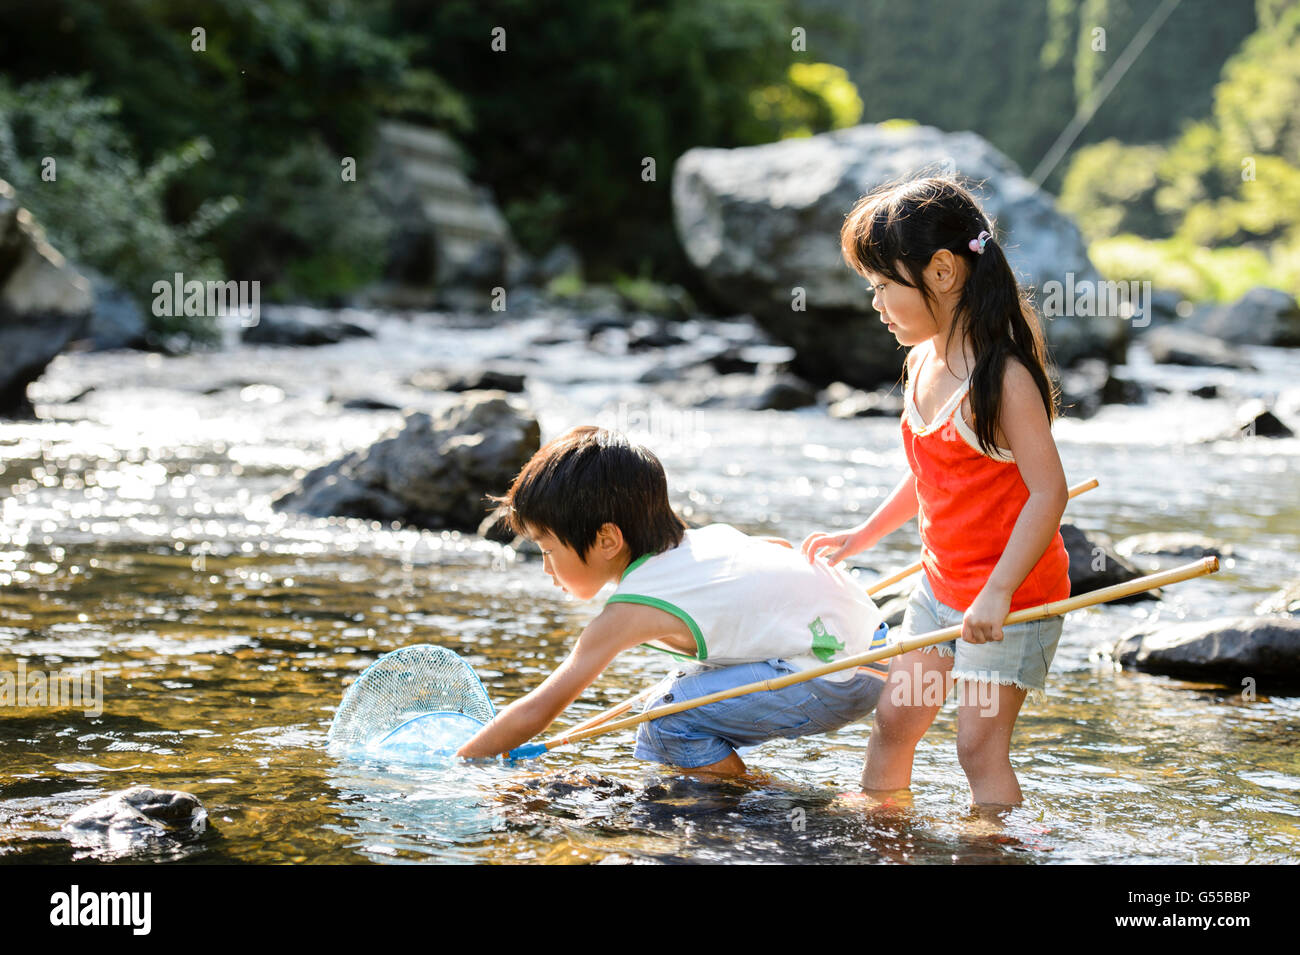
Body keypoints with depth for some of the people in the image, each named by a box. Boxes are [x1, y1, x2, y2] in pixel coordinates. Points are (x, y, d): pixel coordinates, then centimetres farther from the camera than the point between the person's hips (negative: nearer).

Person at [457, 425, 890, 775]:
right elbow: (779, 547, 26)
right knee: (682, 692, 15)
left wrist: (460, 764, -5)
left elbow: (537, 711, -13)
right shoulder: (701, 538, 7)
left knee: (671, 718, -14)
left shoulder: (629, 612, -15)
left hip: (843, 679, -10)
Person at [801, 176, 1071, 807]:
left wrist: (998, 592, -31)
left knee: (979, 744, -7)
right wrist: (863, 536, 22)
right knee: (894, 719, 15)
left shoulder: (1002, 376, -23)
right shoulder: (923, 363, 4)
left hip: (1012, 595, -9)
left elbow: (1048, 491, -27)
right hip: (941, 585, 9)